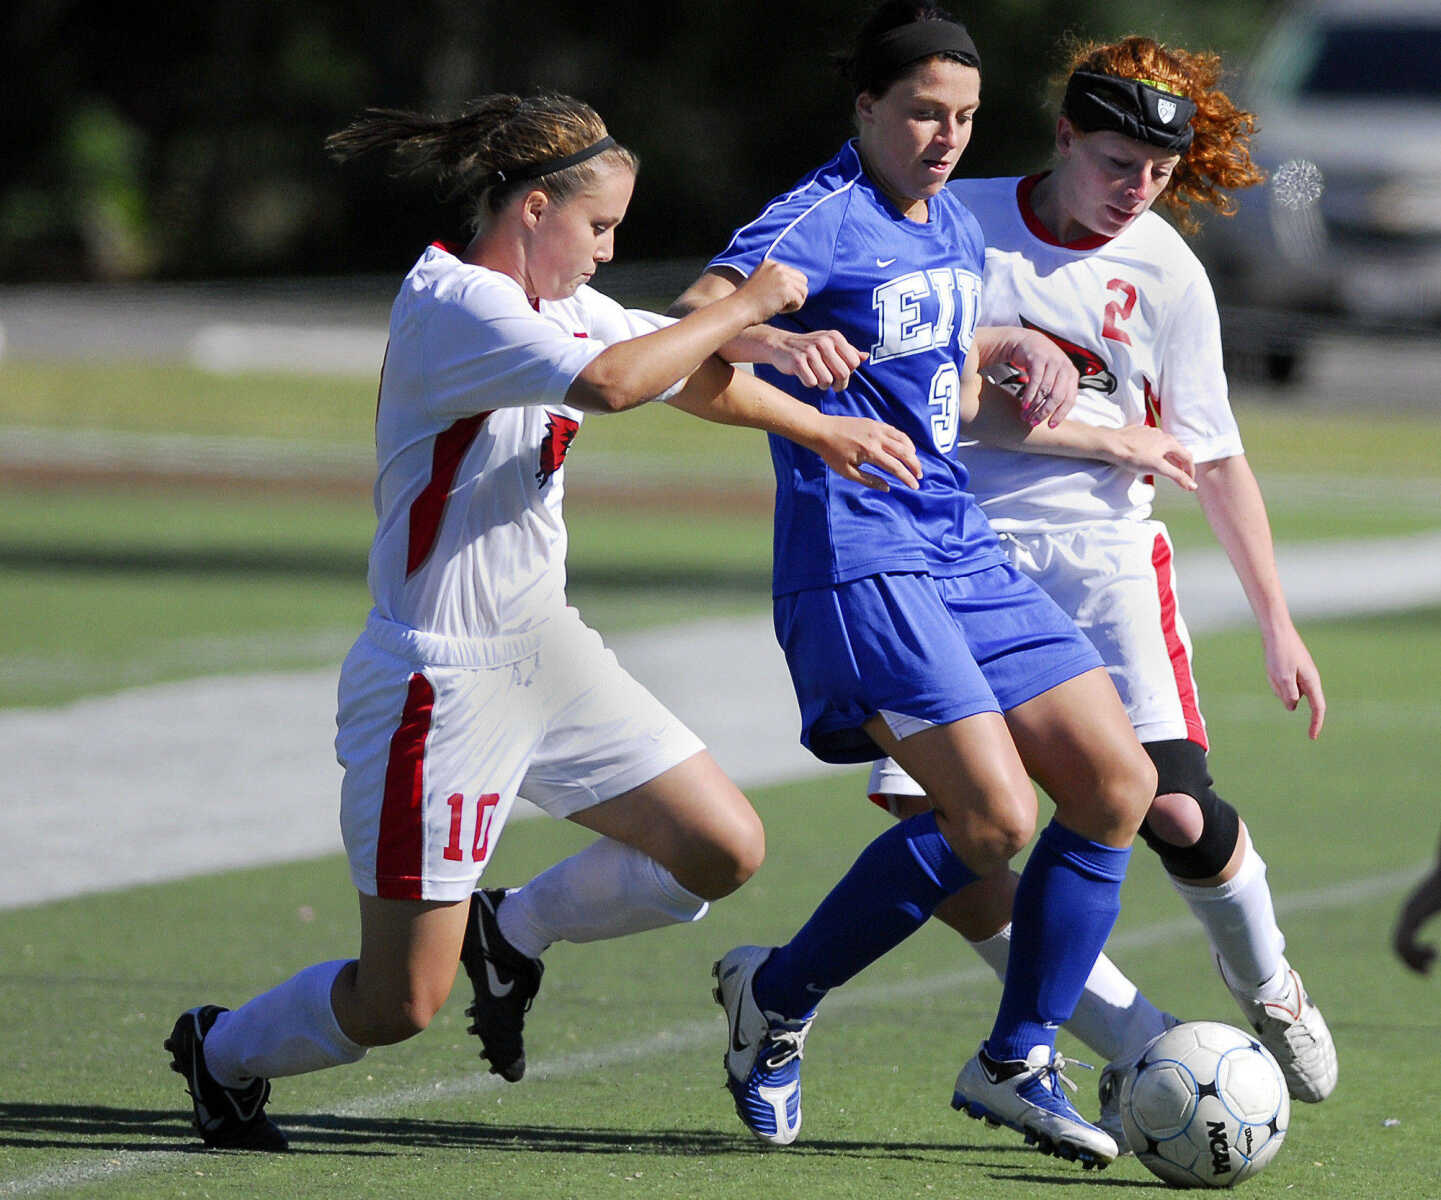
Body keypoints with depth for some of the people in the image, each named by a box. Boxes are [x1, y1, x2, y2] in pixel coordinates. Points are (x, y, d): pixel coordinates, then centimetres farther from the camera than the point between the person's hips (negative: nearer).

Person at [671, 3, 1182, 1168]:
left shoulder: (954, 223, 15)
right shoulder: (824, 218, -11)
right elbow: (694, 318, -28)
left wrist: (1024, 347, 12)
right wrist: (778, 338, -50)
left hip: (964, 553, 9)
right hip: (857, 558, -9)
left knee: (1119, 785, 1)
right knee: (994, 820, -19)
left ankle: (1017, 1061, 11)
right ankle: (778, 996, 0)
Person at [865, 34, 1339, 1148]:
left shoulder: (1167, 271, 2)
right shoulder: (960, 221, -1)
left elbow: (1216, 459, 7)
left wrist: (1279, 625, 4)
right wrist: (1108, 436, -15)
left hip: (1106, 560, 0)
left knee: (1176, 810, -15)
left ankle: (1266, 986, 18)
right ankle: (1141, 1046, -3)